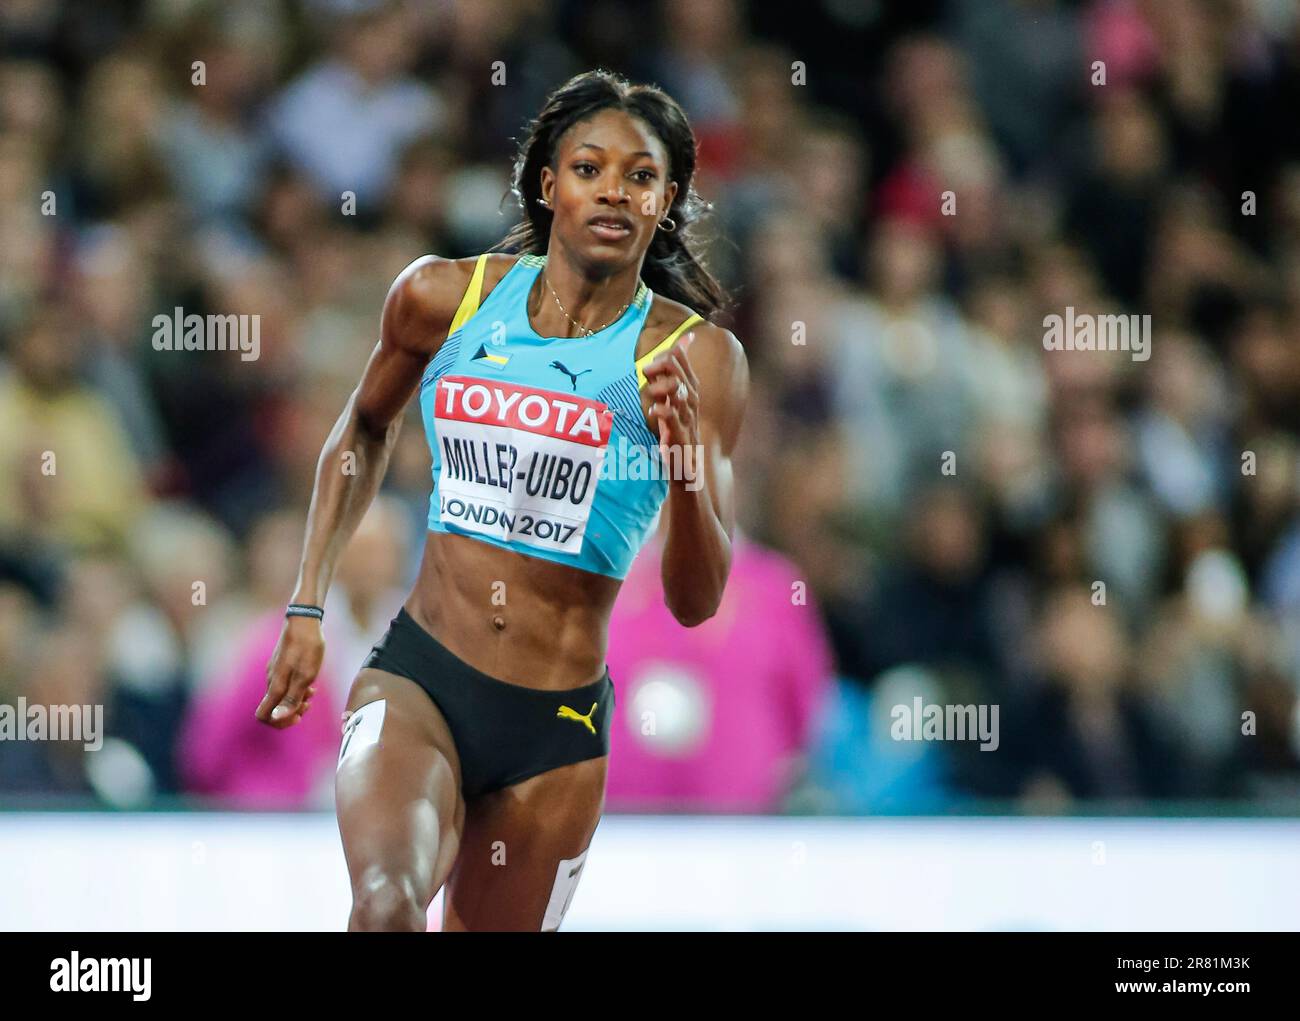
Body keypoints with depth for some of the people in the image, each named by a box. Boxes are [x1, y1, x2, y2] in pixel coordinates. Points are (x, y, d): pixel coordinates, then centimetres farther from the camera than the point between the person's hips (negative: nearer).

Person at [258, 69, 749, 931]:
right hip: (415, 677, 0)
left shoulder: (694, 358, -5)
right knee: (387, 907, -30)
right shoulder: (443, 297, 1)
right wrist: (307, 607, 16)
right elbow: (367, 431, 22)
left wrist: (684, 454, -25)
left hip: (558, 729, 0)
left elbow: (695, 601, -8)